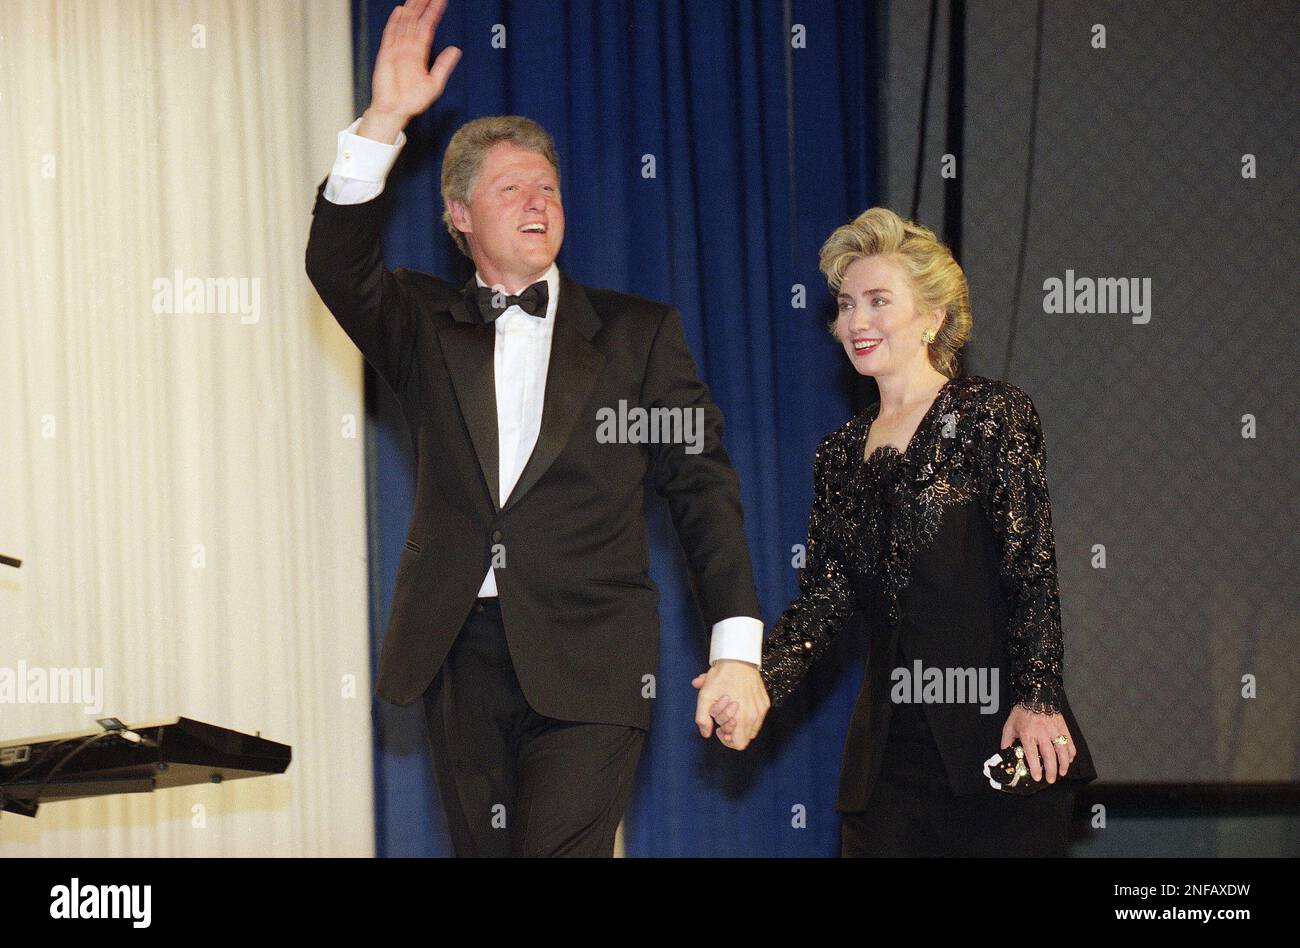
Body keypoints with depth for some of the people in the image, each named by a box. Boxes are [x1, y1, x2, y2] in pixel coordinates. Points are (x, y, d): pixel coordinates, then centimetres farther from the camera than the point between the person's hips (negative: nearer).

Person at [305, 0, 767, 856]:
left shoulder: (637, 332, 9)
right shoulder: (426, 326, 13)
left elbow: (703, 483, 3)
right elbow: (338, 268, -7)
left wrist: (737, 648, -7)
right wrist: (383, 123, -18)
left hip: (587, 662, -2)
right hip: (462, 654, 3)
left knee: (557, 849, -16)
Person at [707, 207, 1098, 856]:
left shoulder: (992, 414, -1)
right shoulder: (841, 455, 15)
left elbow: (1034, 571, -8)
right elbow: (823, 597, 8)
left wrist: (1038, 700, -18)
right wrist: (757, 682, -9)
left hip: (999, 735, -5)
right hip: (885, 749, 5)